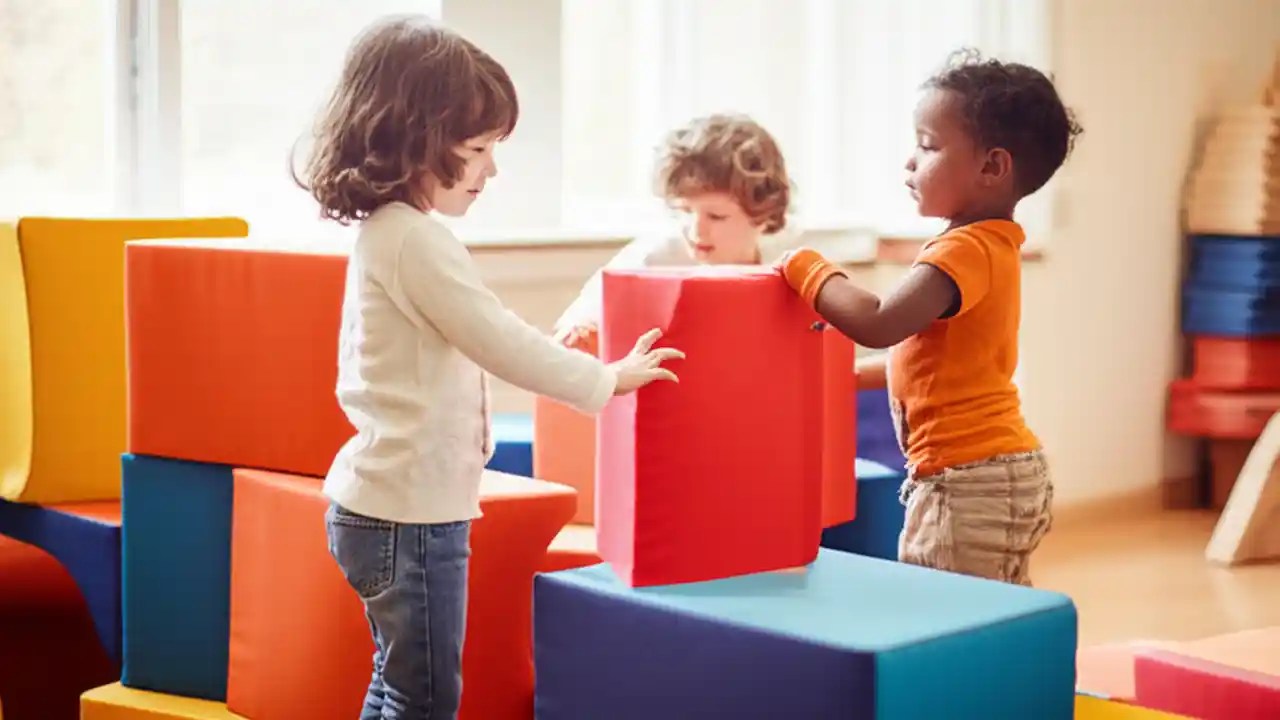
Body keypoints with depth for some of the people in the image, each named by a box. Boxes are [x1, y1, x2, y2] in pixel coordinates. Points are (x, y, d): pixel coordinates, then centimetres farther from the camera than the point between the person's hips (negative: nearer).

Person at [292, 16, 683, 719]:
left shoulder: (384, 233, 12)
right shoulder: (417, 240, -20)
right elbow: (502, 343, -18)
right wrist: (608, 379, -7)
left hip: (380, 504, 10)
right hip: (410, 515, -10)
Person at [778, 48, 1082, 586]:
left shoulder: (964, 252, -18)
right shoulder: (991, 245, 14)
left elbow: (879, 325, -29)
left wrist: (807, 269, -15)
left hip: (967, 482, -11)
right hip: (1005, 470, 11)